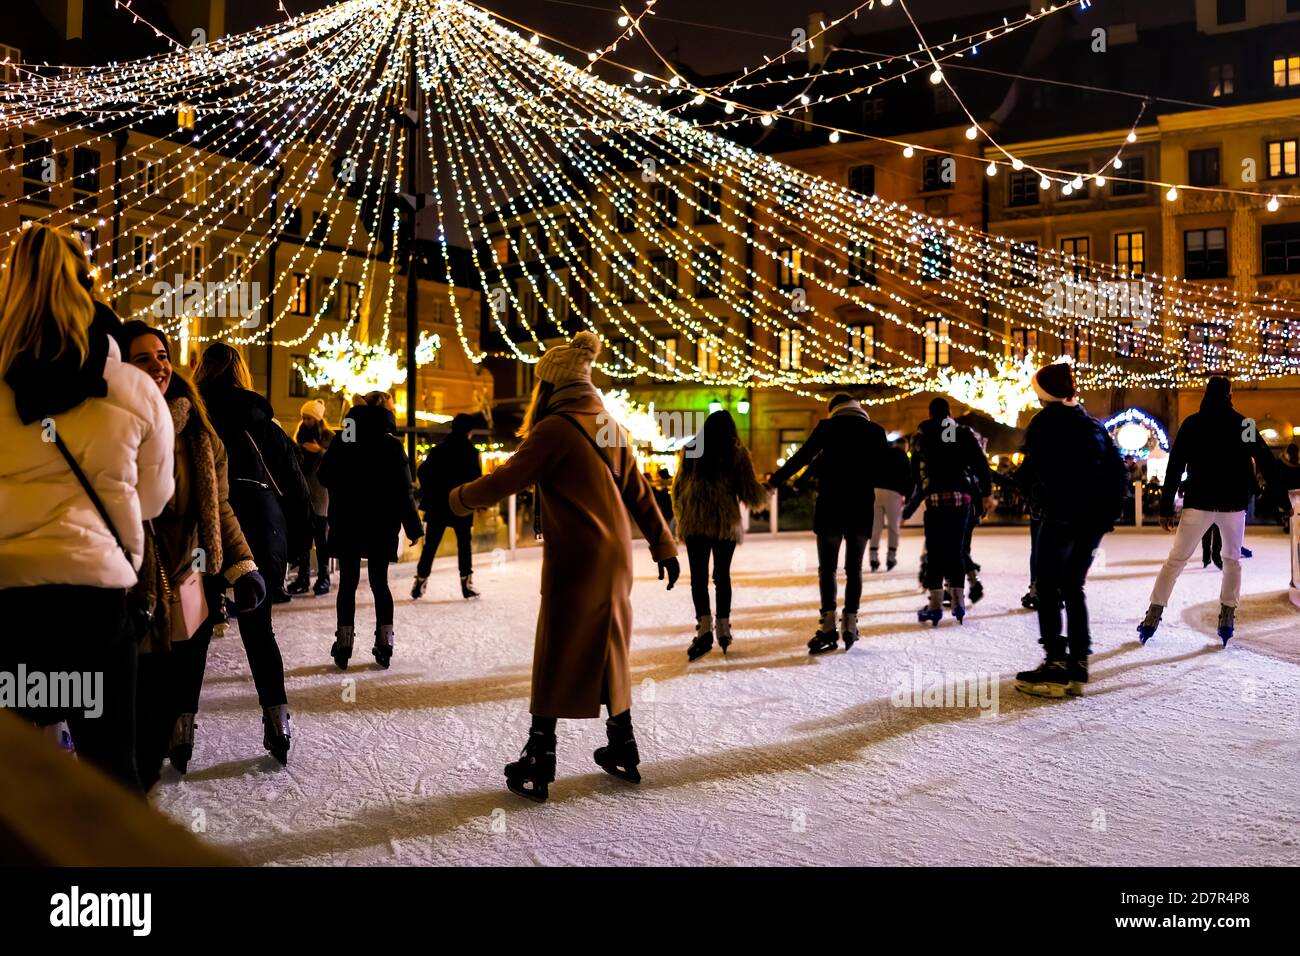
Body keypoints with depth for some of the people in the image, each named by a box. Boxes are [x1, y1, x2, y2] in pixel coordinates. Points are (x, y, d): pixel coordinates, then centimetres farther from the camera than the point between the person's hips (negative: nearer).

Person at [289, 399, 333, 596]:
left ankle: (323, 579, 3)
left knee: (320, 537, -2)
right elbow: (295, 459, 21)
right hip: (302, 491, 5)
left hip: (320, 492, -5)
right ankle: (303, 578, 10)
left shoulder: (328, 436, -1)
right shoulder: (301, 434, 14)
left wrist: (320, 451, -20)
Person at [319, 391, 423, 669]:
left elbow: (325, 477, 5)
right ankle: (384, 646, 8)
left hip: (346, 526, 1)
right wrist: (413, 528, -3)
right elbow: (404, 490, -8)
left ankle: (344, 646, 5)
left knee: (348, 582, 6)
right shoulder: (391, 445, -6)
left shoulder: (341, 441, 0)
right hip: (381, 527, -1)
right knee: (379, 582, 7)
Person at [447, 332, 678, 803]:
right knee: (608, 652, 17)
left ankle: (538, 765, 5)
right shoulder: (610, 426, 10)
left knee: (556, 661, 0)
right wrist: (664, 547, 16)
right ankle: (622, 750, 24)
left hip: (575, 561, -7)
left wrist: (458, 498, 3)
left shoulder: (557, 427, -12)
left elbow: (506, 479, -13)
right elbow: (639, 493, 12)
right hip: (616, 557, 7)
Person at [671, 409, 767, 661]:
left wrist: (681, 517, 23)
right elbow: (750, 494, -1)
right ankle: (723, 628, 16)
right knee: (722, 575, 12)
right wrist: (766, 493, 21)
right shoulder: (737, 453, -1)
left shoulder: (690, 450, 4)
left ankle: (704, 628, -15)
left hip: (694, 523, 0)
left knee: (699, 576, -1)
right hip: (726, 524, 0)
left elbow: (678, 488, 9)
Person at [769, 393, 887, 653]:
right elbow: (880, 471, 8)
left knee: (827, 568, 1)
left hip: (831, 505, -2)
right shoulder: (876, 431, 6)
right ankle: (850, 623, 7)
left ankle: (828, 626, -7)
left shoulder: (829, 426, -2)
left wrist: (775, 480, 3)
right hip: (862, 507, 3)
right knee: (854, 568, 10)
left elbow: (802, 457, -4)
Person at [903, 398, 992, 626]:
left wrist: (909, 506, 11)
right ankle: (958, 602, 12)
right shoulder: (965, 433, 10)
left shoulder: (921, 435, 8)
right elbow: (981, 463, 1)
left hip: (935, 498, -2)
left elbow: (914, 471, 6)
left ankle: (935, 605, 2)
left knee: (935, 551, 3)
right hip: (961, 497, 2)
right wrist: (987, 493, 3)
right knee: (956, 549, 11)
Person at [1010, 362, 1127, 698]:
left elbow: (1034, 468, -12)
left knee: (1048, 588, 0)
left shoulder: (1045, 422, -5)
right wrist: (1110, 510, 15)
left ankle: (1056, 665, -5)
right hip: (1094, 519, 7)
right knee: (1074, 588, 14)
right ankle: (1078, 667, 13)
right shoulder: (1093, 424, 15)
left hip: (1061, 516, -7)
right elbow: (1119, 469, 13)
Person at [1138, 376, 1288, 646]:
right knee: (1232, 560, 18)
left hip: (1198, 503, -1)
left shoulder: (1192, 423, 0)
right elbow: (1266, 461, 2)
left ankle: (1154, 615, -2)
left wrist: (1166, 507, 0)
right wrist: (1281, 499, 8)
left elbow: (1174, 467, -3)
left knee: (1175, 560, 5)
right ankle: (1227, 618, 11)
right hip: (1233, 504, 1)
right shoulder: (1244, 423, 3)